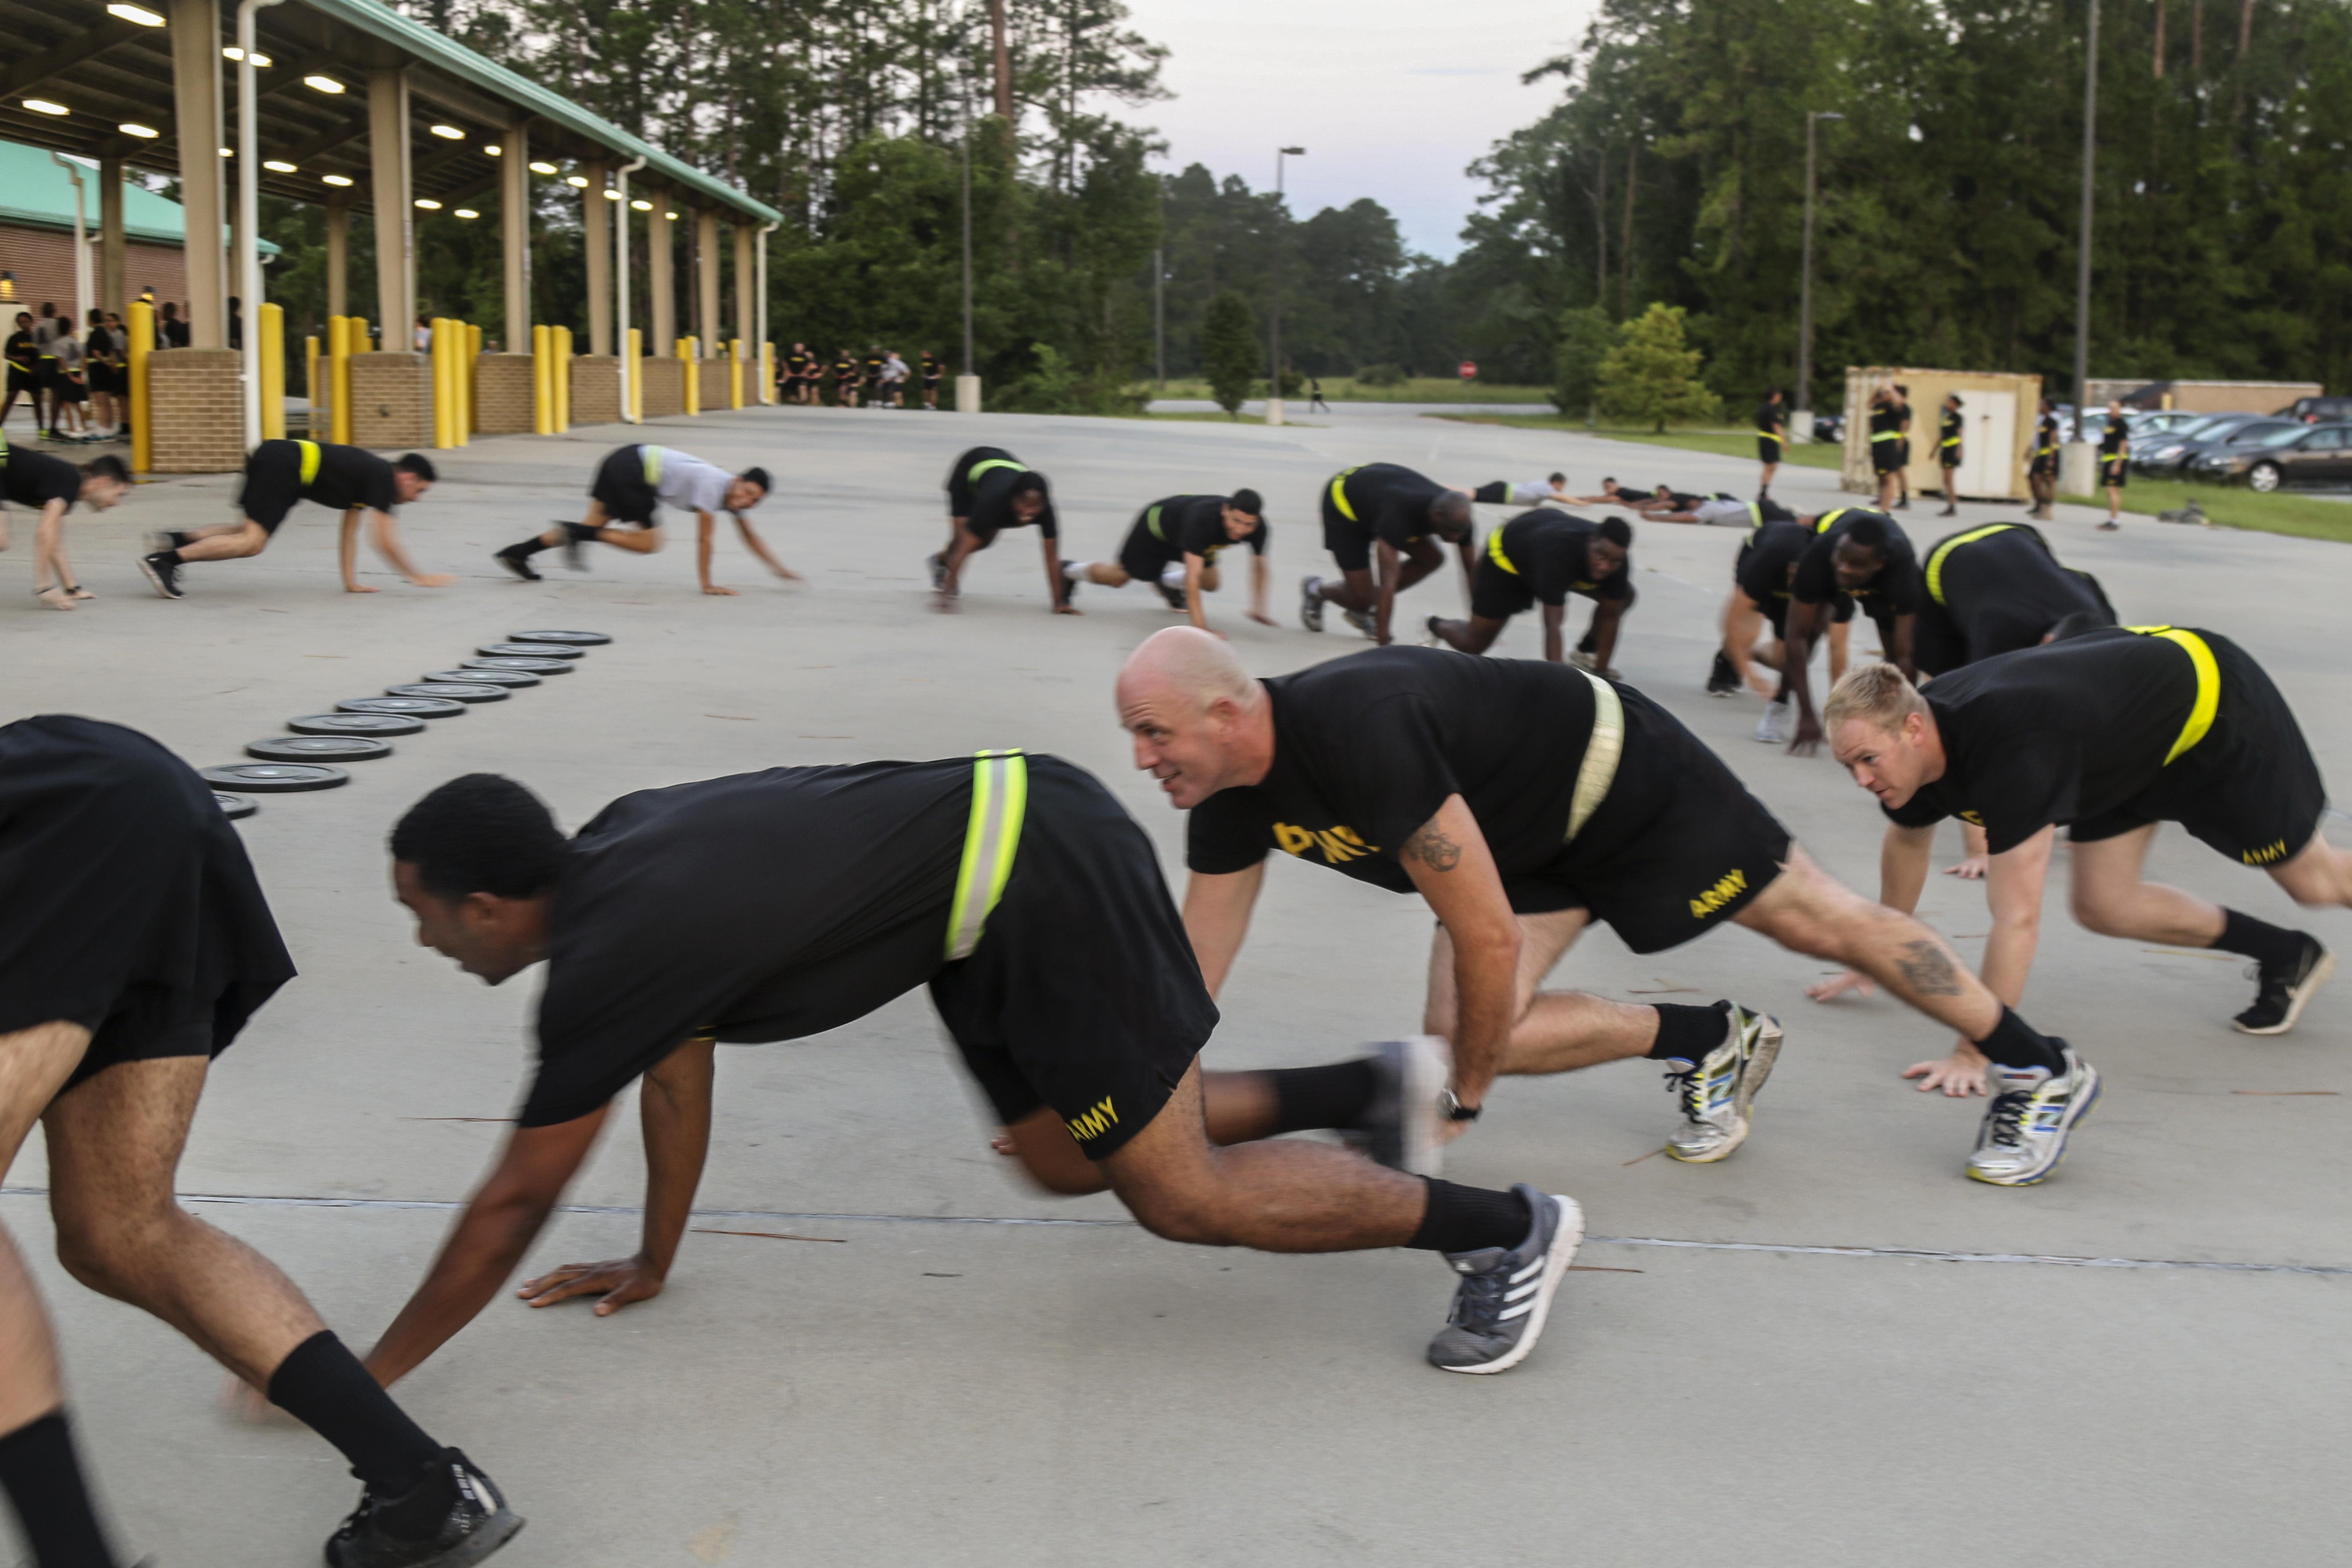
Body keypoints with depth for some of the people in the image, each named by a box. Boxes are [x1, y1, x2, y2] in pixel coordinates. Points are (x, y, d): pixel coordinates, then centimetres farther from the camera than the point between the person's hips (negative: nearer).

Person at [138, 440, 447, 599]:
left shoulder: (368, 475, 23)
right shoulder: (383, 478, -4)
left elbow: (349, 533, 25)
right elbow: (383, 541, -7)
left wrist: (351, 582, 22)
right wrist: (420, 577, 1)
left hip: (275, 459, 9)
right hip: (283, 466, -9)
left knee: (253, 535, 18)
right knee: (252, 542, -13)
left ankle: (176, 541, 9)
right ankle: (164, 559, -18)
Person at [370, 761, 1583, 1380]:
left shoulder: (609, 956, -17)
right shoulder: (611, 853, 8)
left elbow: (514, 1206, -9)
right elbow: (678, 1070, 22)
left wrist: (371, 1379, 2)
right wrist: (652, 1264, 31)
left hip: (1042, 877, -9)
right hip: (1012, 838, 9)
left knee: (1180, 1195, -2)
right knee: (1065, 1158, 22)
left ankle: (1505, 1228, 8)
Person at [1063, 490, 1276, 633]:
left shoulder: (1258, 528, -32)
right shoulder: (1203, 520, -49)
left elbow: (1259, 566, -13)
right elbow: (1193, 576, -51)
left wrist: (1258, 609, -18)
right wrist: (1200, 626, -55)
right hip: (1157, 522, -5)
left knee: (1210, 584, -2)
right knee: (1118, 578, 11)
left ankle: (1167, 583, 29)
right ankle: (1068, 571, 41)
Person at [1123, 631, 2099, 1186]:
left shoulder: (1359, 731, -40)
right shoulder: (1231, 798, -14)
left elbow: (1488, 937, -35)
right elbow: (1196, 975, -2)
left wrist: (1467, 1098, -22)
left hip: (1617, 775, -7)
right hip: (1529, 838, 8)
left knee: (1818, 922, 6)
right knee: (1460, 1034, -7)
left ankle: (2041, 1069, 25)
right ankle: (1707, 1044, 13)